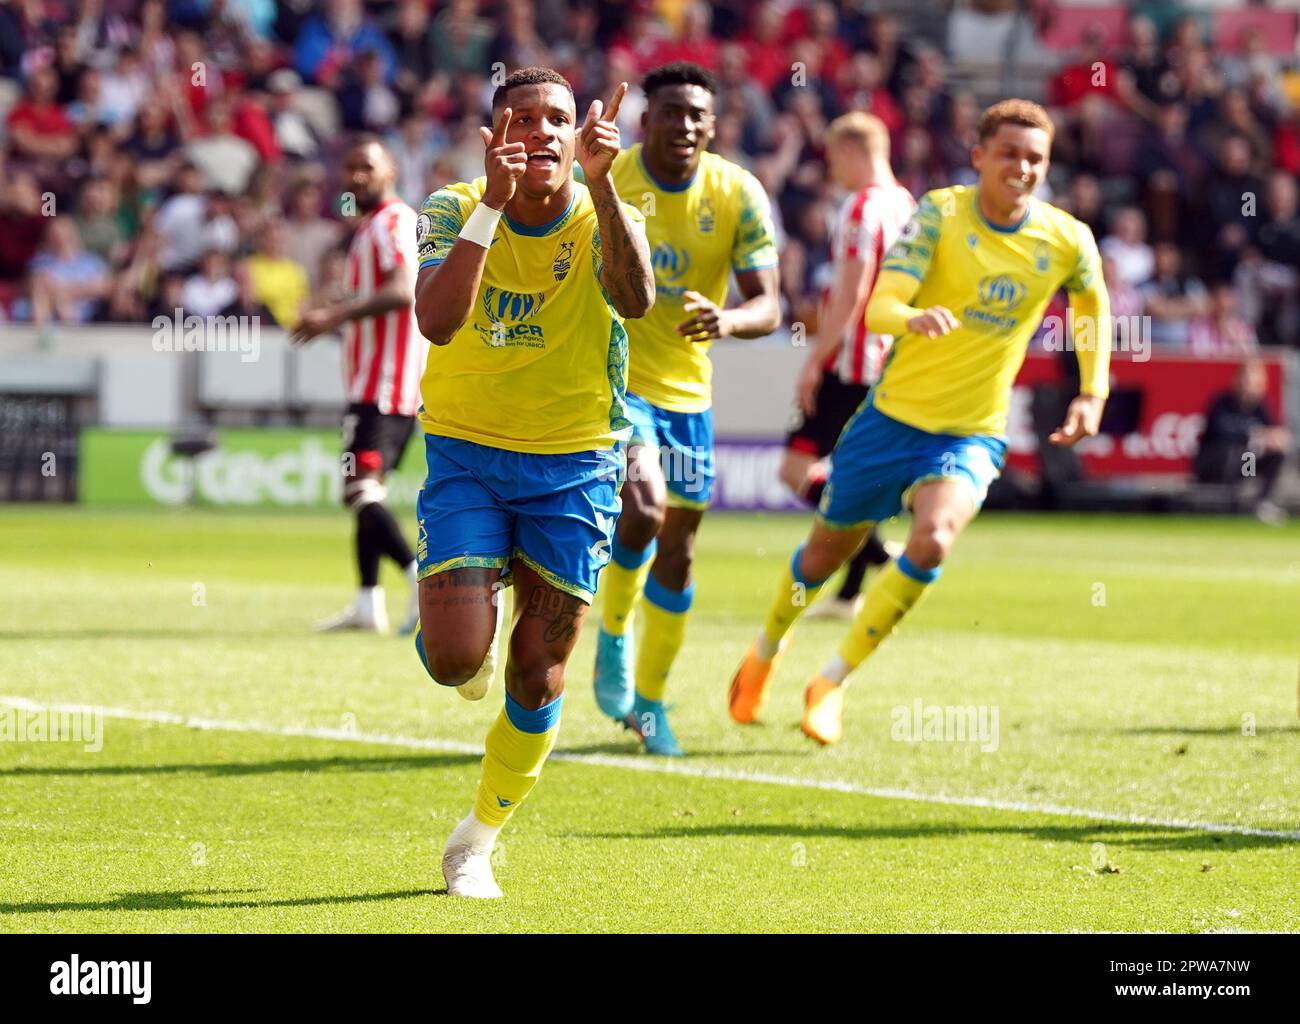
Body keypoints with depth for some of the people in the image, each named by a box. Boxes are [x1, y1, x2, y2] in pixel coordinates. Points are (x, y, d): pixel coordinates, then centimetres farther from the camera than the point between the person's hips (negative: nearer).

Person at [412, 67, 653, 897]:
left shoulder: (603, 216, -10)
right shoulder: (455, 209, -11)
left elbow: (635, 298, -33)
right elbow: (438, 321, -30)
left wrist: (601, 183, -43)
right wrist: (494, 203, -37)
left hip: (574, 463, 1)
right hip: (465, 454, -1)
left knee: (537, 678, 2)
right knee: (453, 662, -13)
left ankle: (480, 838, 24)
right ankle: (482, 598, 25)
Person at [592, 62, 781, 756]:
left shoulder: (739, 196, -8)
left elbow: (768, 306, -12)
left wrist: (727, 322, -32)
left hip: (686, 392, 3)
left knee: (677, 549, 9)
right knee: (644, 508, -26)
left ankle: (647, 700, 28)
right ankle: (613, 635, 3)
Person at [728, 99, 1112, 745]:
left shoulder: (1067, 242, -5)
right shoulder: (940, 213, -13)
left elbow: (1092, 300, 18)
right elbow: (878, 308, -22)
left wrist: (1092, 393, 9)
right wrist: (912, 318, -45)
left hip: (972, 436, 1)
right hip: (894, 417, -1)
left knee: (931, 542, -27)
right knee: (827, 551, 14)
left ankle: (832, 684, -11)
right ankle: (766, 651, 47)